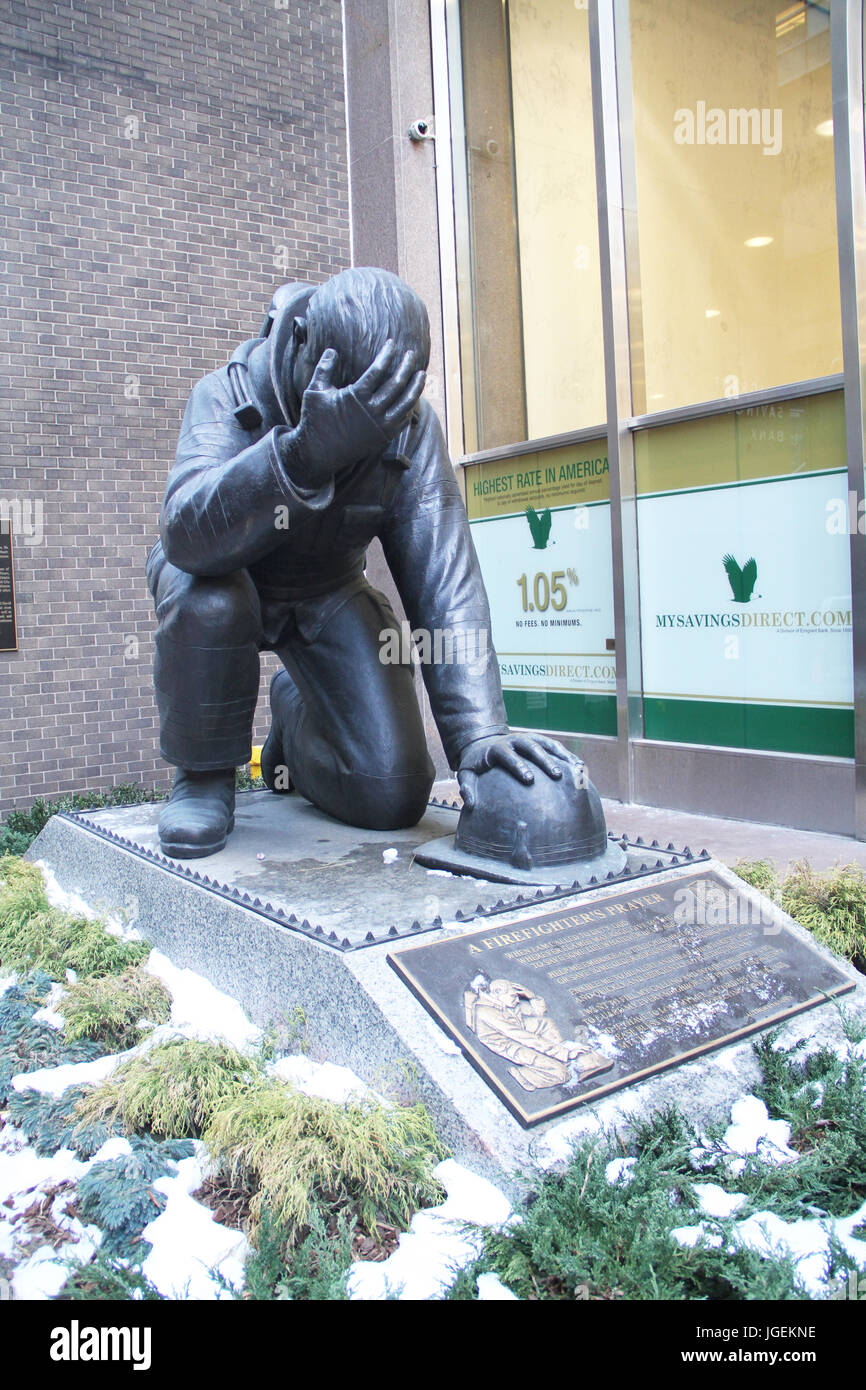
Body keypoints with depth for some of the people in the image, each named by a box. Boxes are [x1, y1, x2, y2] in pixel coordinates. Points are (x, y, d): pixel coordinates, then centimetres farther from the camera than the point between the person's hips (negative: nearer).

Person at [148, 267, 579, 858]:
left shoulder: (410, 428, -21)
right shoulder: (229, 395, -28)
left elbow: (443, 581, -28)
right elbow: (186, 532, -46)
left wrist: (478, 728, -39)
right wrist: (303, 450, -62)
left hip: (328, 593, 2)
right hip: (224, 581, -2)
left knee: (393, 796, -11)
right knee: (209, 603, -40)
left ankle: (296, 712, 23)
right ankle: (205, 773, -11)